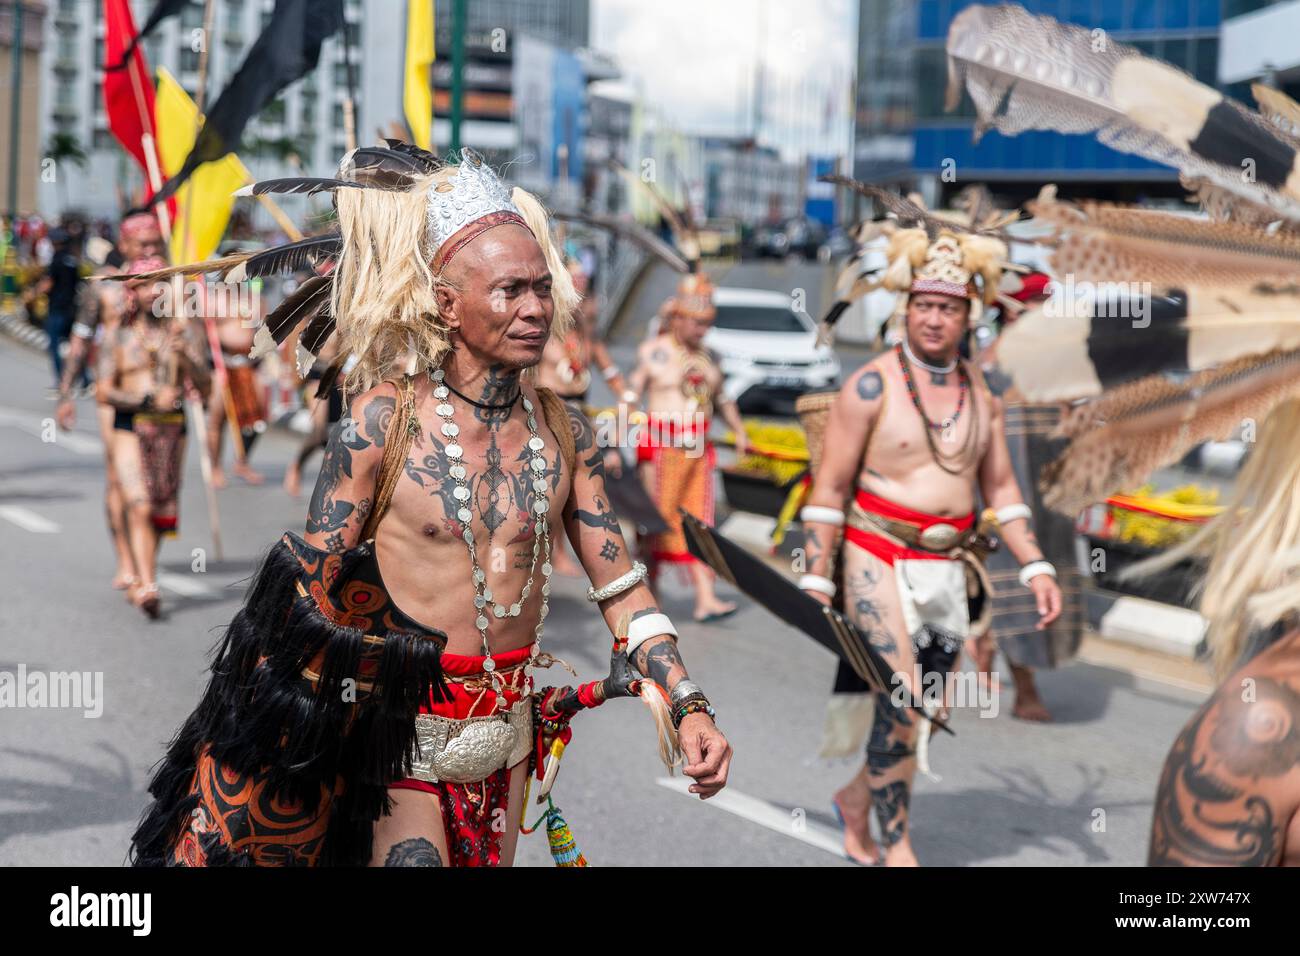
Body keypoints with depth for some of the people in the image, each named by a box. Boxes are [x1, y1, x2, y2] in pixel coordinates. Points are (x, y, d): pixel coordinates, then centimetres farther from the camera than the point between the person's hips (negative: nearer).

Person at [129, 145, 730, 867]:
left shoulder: (563, 431, -1)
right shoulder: (385, 418, -13)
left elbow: (620, 586, 2)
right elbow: (309, 582, -9)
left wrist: (688, 706, -7)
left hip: (513, 727, 5)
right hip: (406, 728, -4)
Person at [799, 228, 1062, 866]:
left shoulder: (981, 395, 10)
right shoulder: (871, 386, -7)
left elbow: (1000, 487, 15)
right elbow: (829, 488, -7)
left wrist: (1035, 568, 7)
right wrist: (815, 581, -12)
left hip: (949, 567, 6)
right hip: (878, 559, -5)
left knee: (914, 710, 9)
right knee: (899, 702, -13)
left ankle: (856, 800, 33)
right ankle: (896, 848, -2)